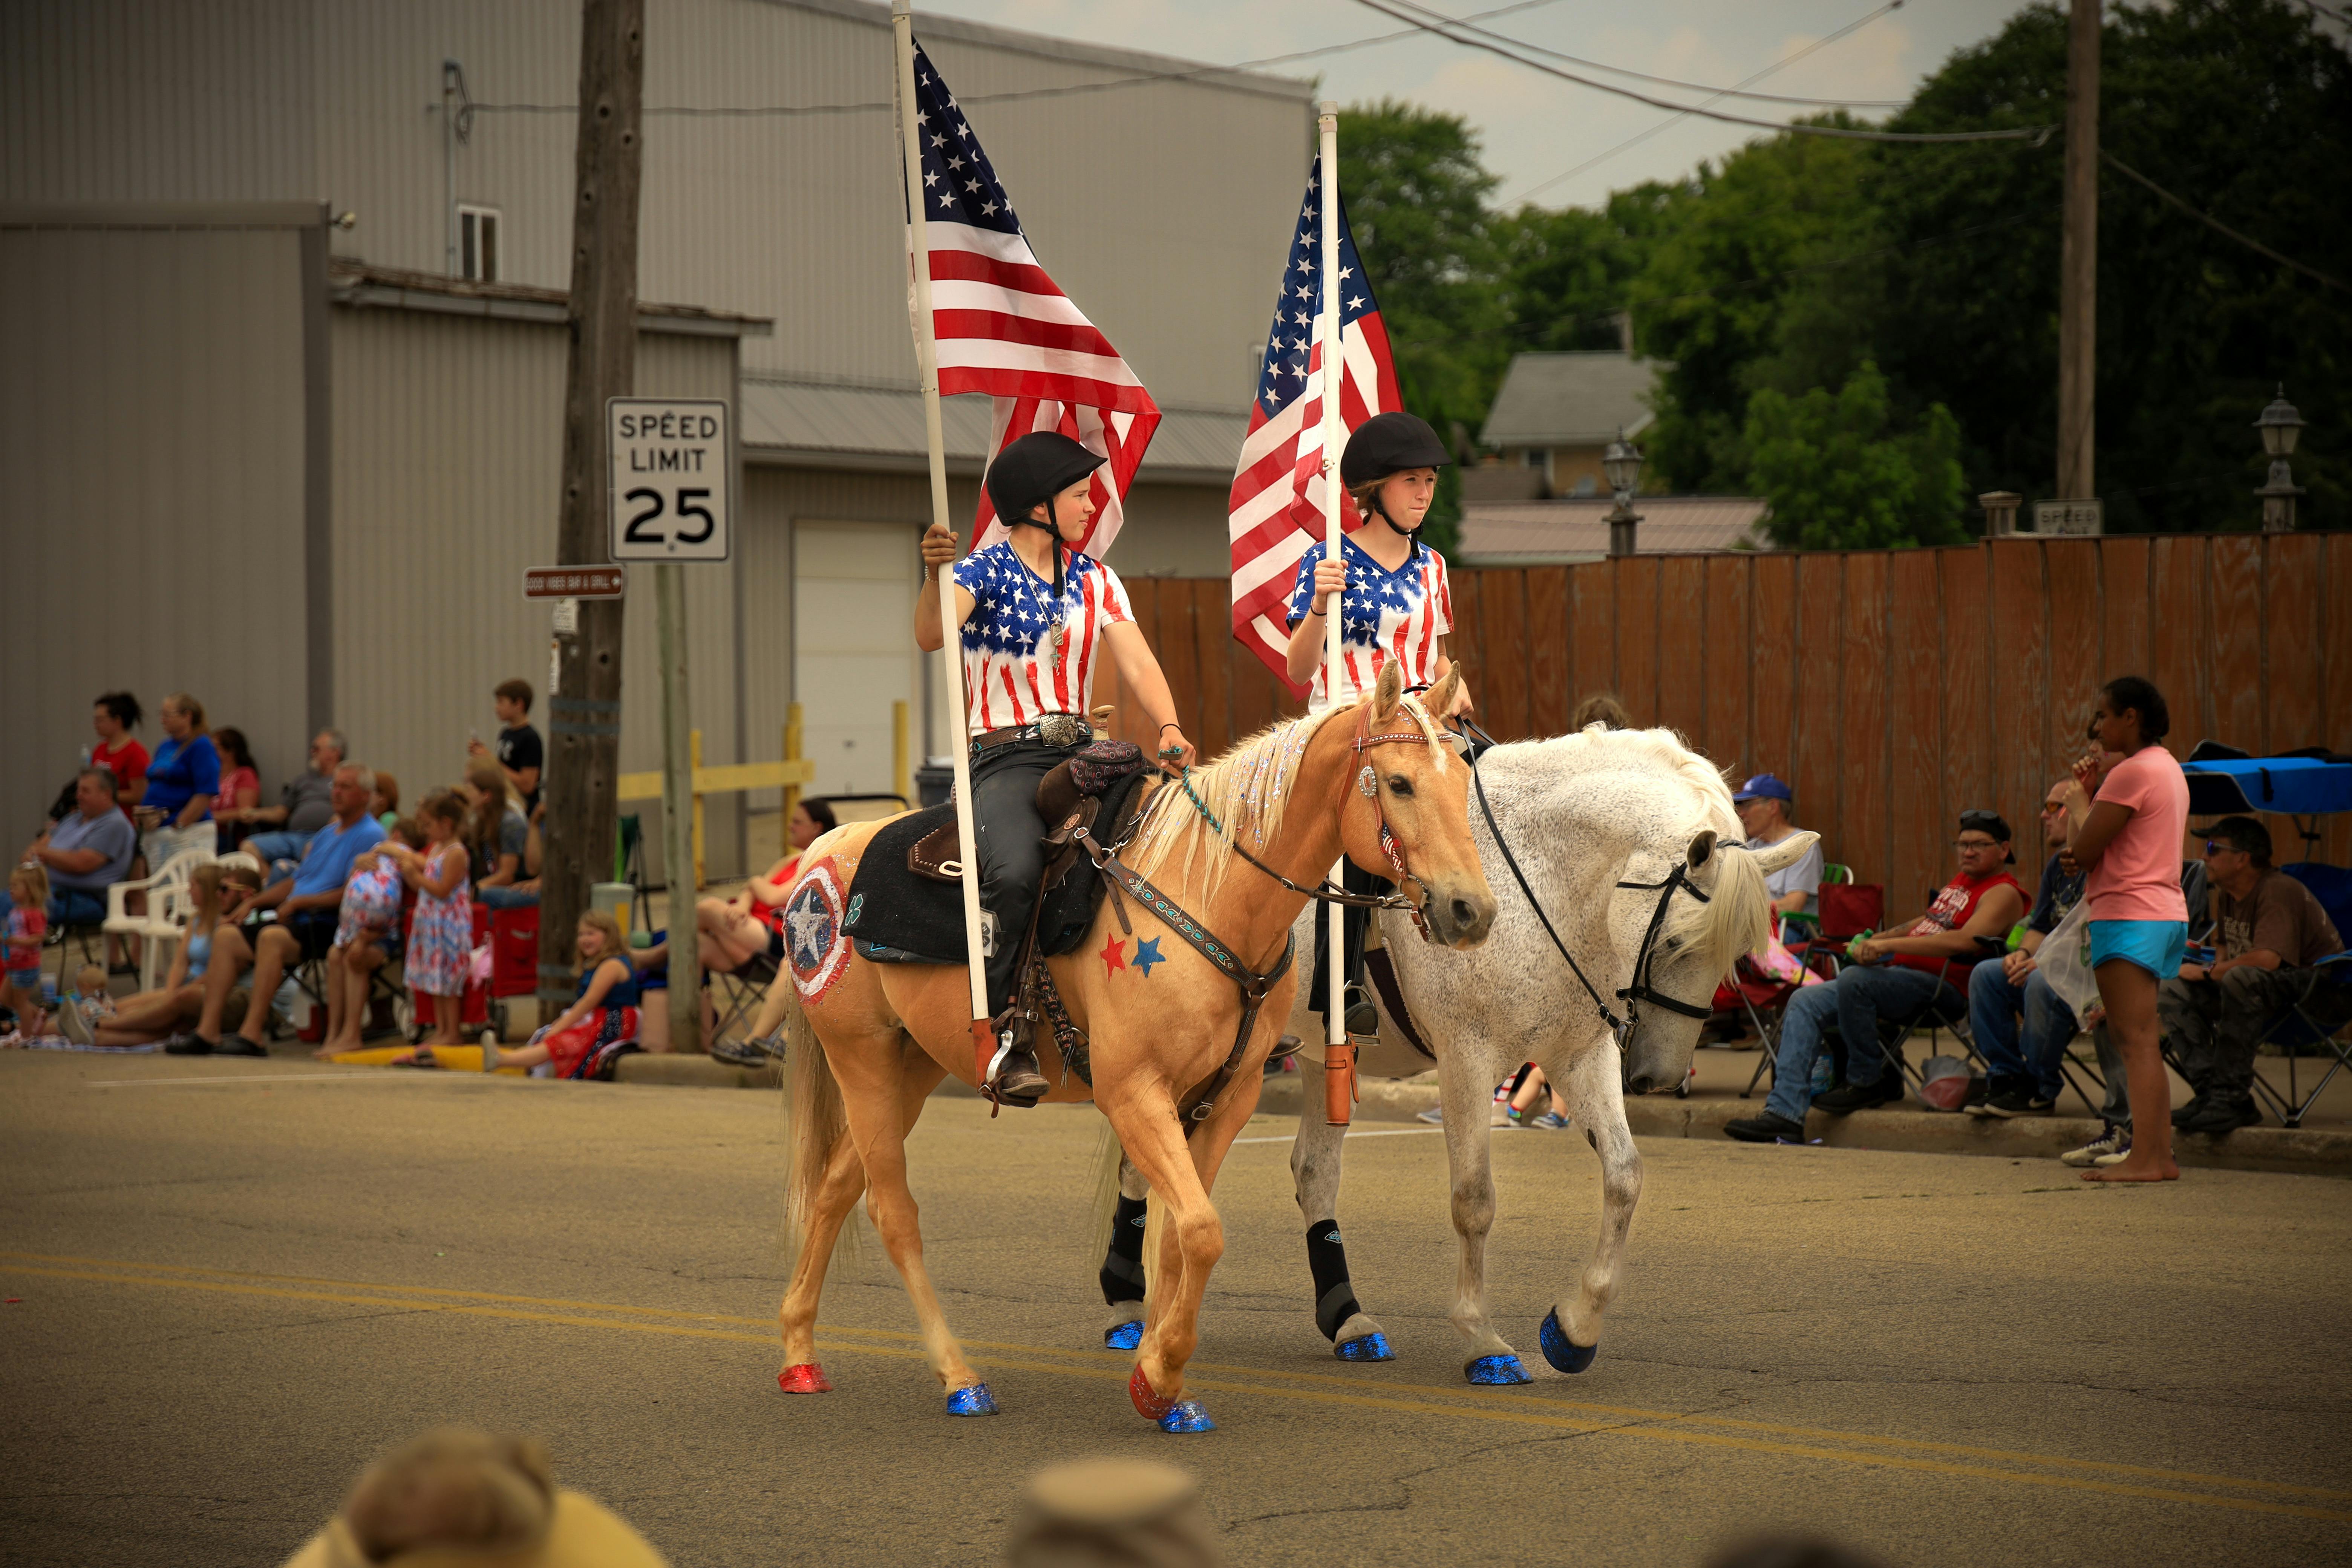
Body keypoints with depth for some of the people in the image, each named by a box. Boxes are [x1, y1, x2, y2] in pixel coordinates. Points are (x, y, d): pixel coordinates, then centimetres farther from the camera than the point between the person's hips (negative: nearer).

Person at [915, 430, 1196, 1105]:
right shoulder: (983, 574, -1)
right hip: (1006, 761, -6)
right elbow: (931, 636, -20)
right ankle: (1008, 1028, -23)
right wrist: (935, 577, -41)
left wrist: (1169, 732, -14)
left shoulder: (1096, 581, 15)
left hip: (1081, 754, 6)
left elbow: (1139, 666, 5)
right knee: (1016, 871, -33)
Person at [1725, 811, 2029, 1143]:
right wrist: (1873, 941, 24)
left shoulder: (2004, 892, -7)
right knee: (1805, 1002, -4)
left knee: (1854, 979, -34)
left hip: (1941, 990, -10)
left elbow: (1966, 940, -24)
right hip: (1899, 973, 10)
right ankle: (1784, 1114, -14)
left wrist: (1890, 944, -27)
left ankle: (1866, 1082, -14)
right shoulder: (1961, 881, 23)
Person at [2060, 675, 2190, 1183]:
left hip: (2130, 915, -11)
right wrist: (2091, 791, 8)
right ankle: (2160, 1154, 12)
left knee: (2136, 1040, -13)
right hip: (2166, 913, 11)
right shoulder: (2168, 769, 19)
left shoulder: (2132, 772, -13)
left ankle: (2143, 1158, -16)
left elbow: (2083, 850, -13)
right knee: (2138, 1042, 13)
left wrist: (2079, 797, 3)